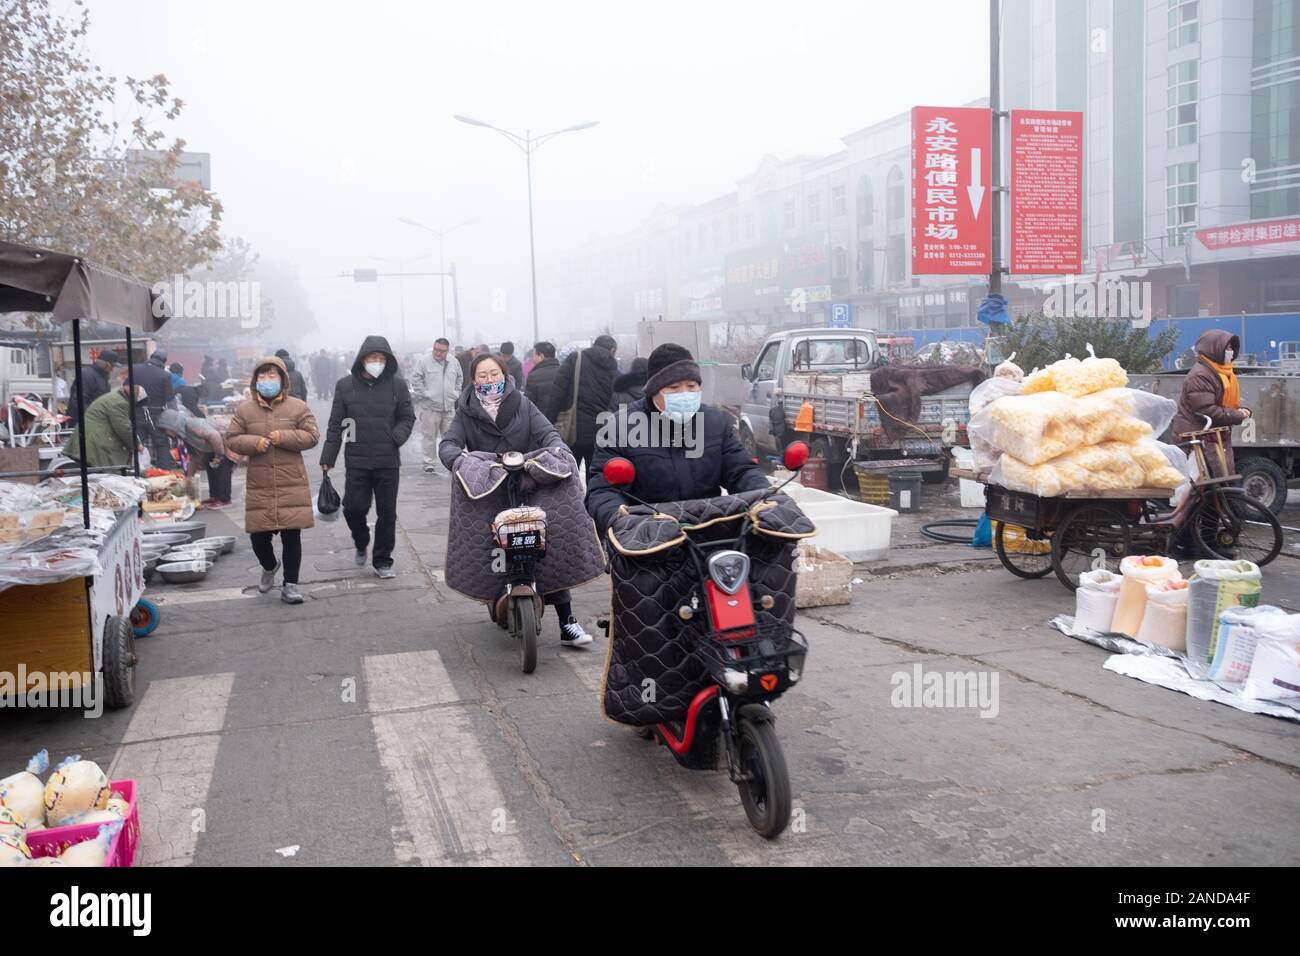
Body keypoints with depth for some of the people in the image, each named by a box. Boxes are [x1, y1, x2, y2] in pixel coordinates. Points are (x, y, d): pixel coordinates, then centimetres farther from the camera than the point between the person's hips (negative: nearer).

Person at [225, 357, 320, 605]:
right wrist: (253, 443, -12)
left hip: (292, 484, -1)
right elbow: (231, 439, 6)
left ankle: (290, 585, 10)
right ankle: (269, 567, 38)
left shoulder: (297, 407, 2)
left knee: (292, 536, -1)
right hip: (259, 486, 1)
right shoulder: (245, 409, 6)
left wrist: (284, 437, -15)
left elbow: (312, 435, -1)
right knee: (258, 536, 5)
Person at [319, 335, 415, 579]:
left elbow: (407, 418, 6)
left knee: (387, 513, 6)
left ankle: (382, 561, 22)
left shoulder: (397, 384, -2)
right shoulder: (345, 385, -1)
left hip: (388, 461, 0)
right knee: (354, 507, -2)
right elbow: (336, 425, 4)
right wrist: (328, 457, 2)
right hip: (357, 461, 0)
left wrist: (396, 437, -13)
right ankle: (361, 544, 29)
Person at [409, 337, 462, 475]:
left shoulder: (454, 363, 9)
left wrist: (456, 393, 13)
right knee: (429, 436, -2)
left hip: (449, 407, 4)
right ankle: (430, 464, 6)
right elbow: (415, 380, -4)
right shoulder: (424, 362, -4)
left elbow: (459, 379, 23)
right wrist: (424, 394, -9)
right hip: (430, 407, -4)